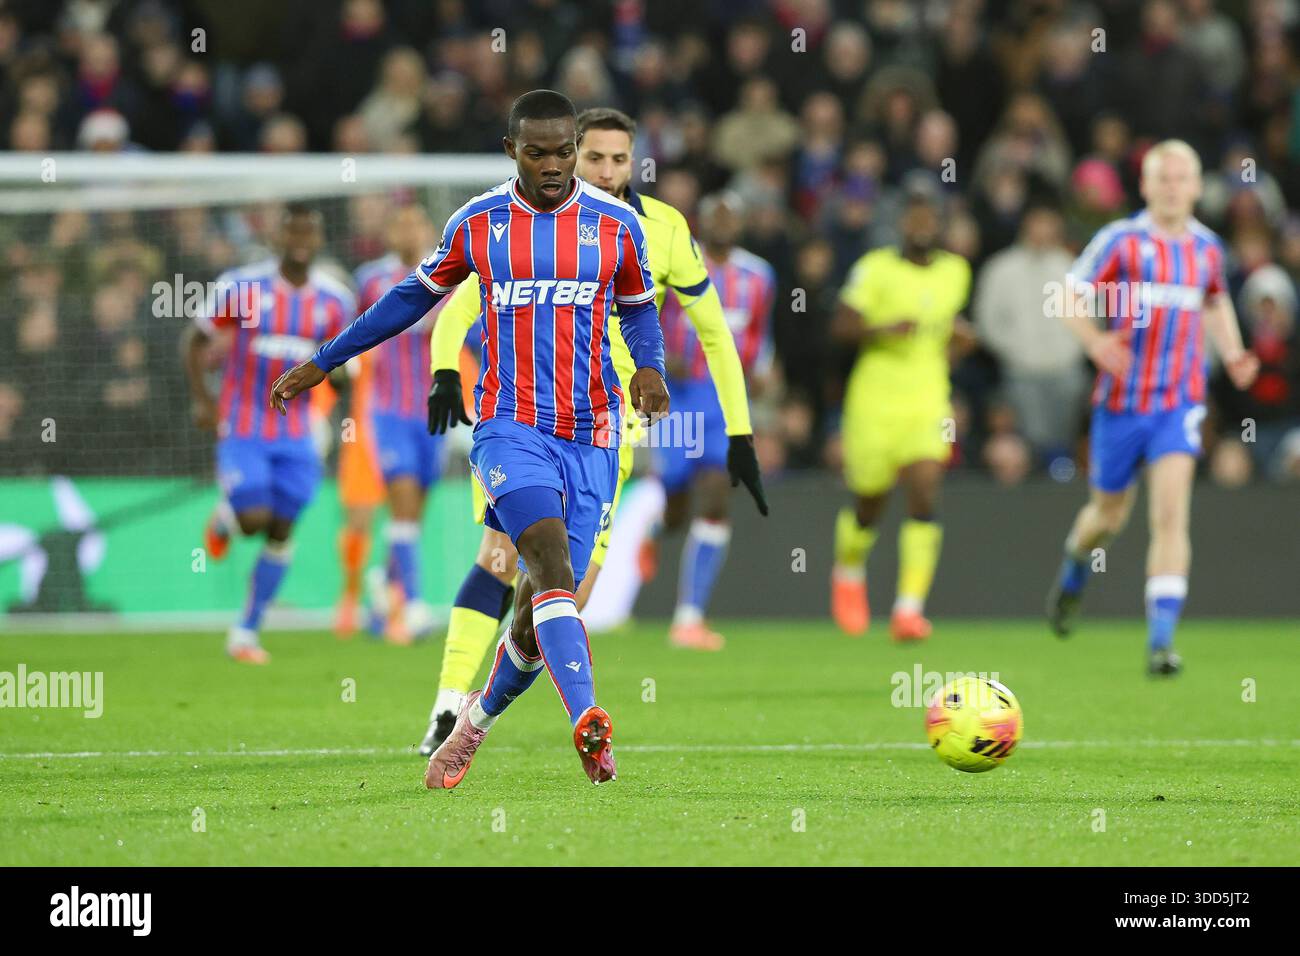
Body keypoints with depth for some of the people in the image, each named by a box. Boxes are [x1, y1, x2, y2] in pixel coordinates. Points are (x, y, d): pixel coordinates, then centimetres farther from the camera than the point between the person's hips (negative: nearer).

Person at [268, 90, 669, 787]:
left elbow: (639, 308, 20)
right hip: (509, 426, -2)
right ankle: (587, 719, -42)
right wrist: (324, 362, 23)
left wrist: (650, 366, -2)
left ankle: (477, 720, 29)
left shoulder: (616, 224, 5)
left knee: (540, 605, 2)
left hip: (591, 437, 2)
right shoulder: (476, 224, 5)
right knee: (550, 555, -27)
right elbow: (415, 295, 19)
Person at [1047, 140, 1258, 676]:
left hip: (1179, 404, 1)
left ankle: (1160, 642, -17)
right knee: (1109, 514, 12)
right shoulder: (1120, 241, -6)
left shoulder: (1206, 248, 6)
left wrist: (1232, 355, 10)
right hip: (1121, 399, -1)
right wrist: (1094, 340, -23)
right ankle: (1073, 576, 48)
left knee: (1171, 516, -15)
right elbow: (1072, 299, -3)